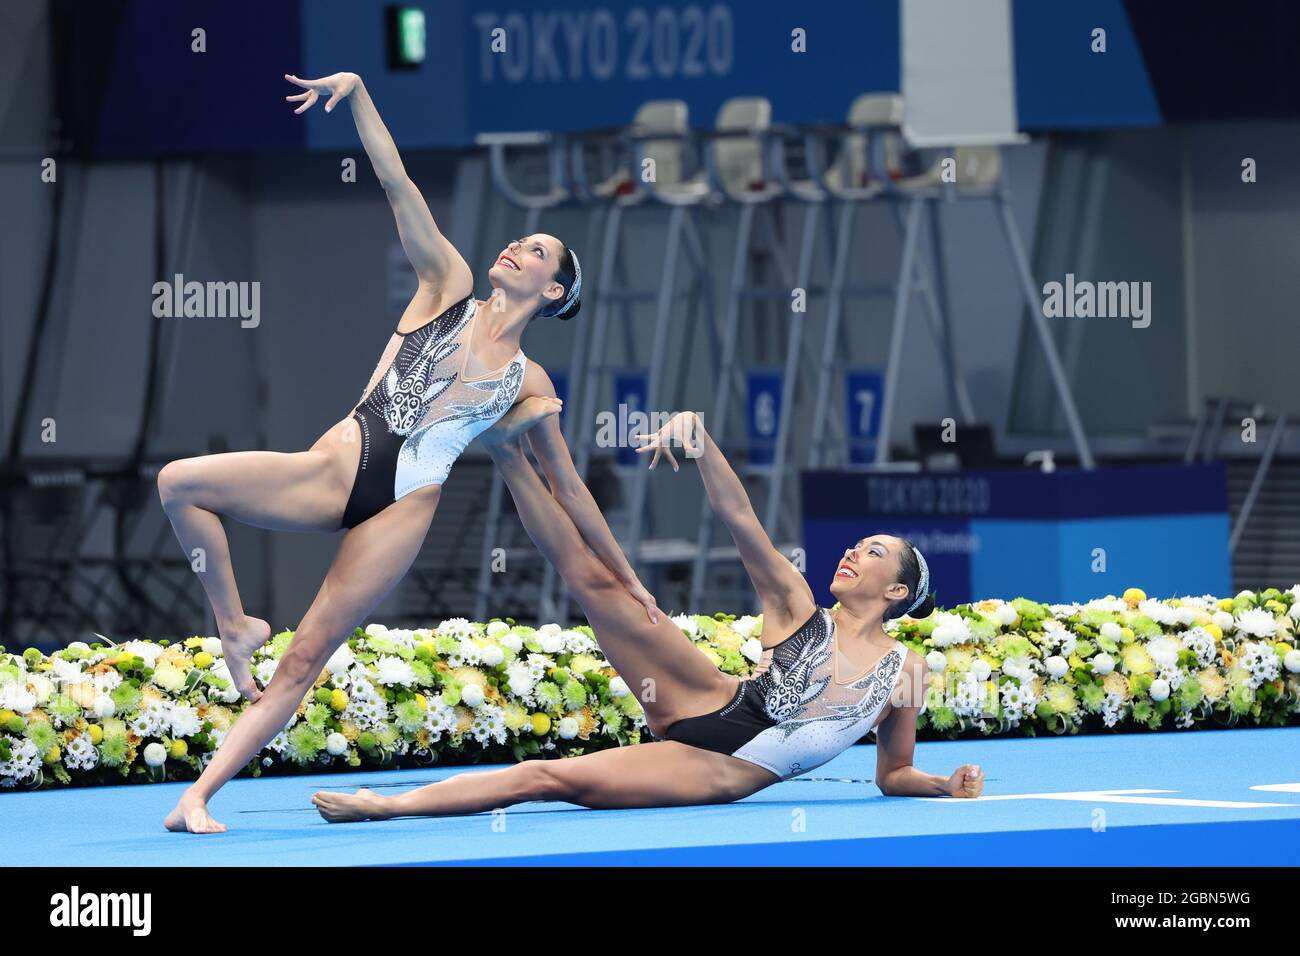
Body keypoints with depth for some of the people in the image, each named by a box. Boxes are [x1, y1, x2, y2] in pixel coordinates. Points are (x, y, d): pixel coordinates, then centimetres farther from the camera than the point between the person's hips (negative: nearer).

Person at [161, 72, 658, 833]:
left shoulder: (527, 383, 14)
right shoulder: (450, 290, 14)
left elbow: (568, 489, 23)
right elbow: (398, 184, 6)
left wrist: (625, 579, 26)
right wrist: (356, 93, -4)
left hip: (404, 507, -1)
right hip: (341, 467, 1)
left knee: (305, 661, -8)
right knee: (180, 482, -22)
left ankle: (199, 797, -10)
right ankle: (236, 626, -4)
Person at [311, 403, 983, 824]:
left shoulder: (904, 673, 4)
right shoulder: (797, 610, 6)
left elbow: (892, 775, 13)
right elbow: (737, 515, -4)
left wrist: (948, 788, -10)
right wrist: (695, 432, -19)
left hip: (719, 775, -3)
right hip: (709, 706, 3)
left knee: (549, 779, -18)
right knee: (594, 579, -15)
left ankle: (389, 805, -17)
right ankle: (506, 449, -13)